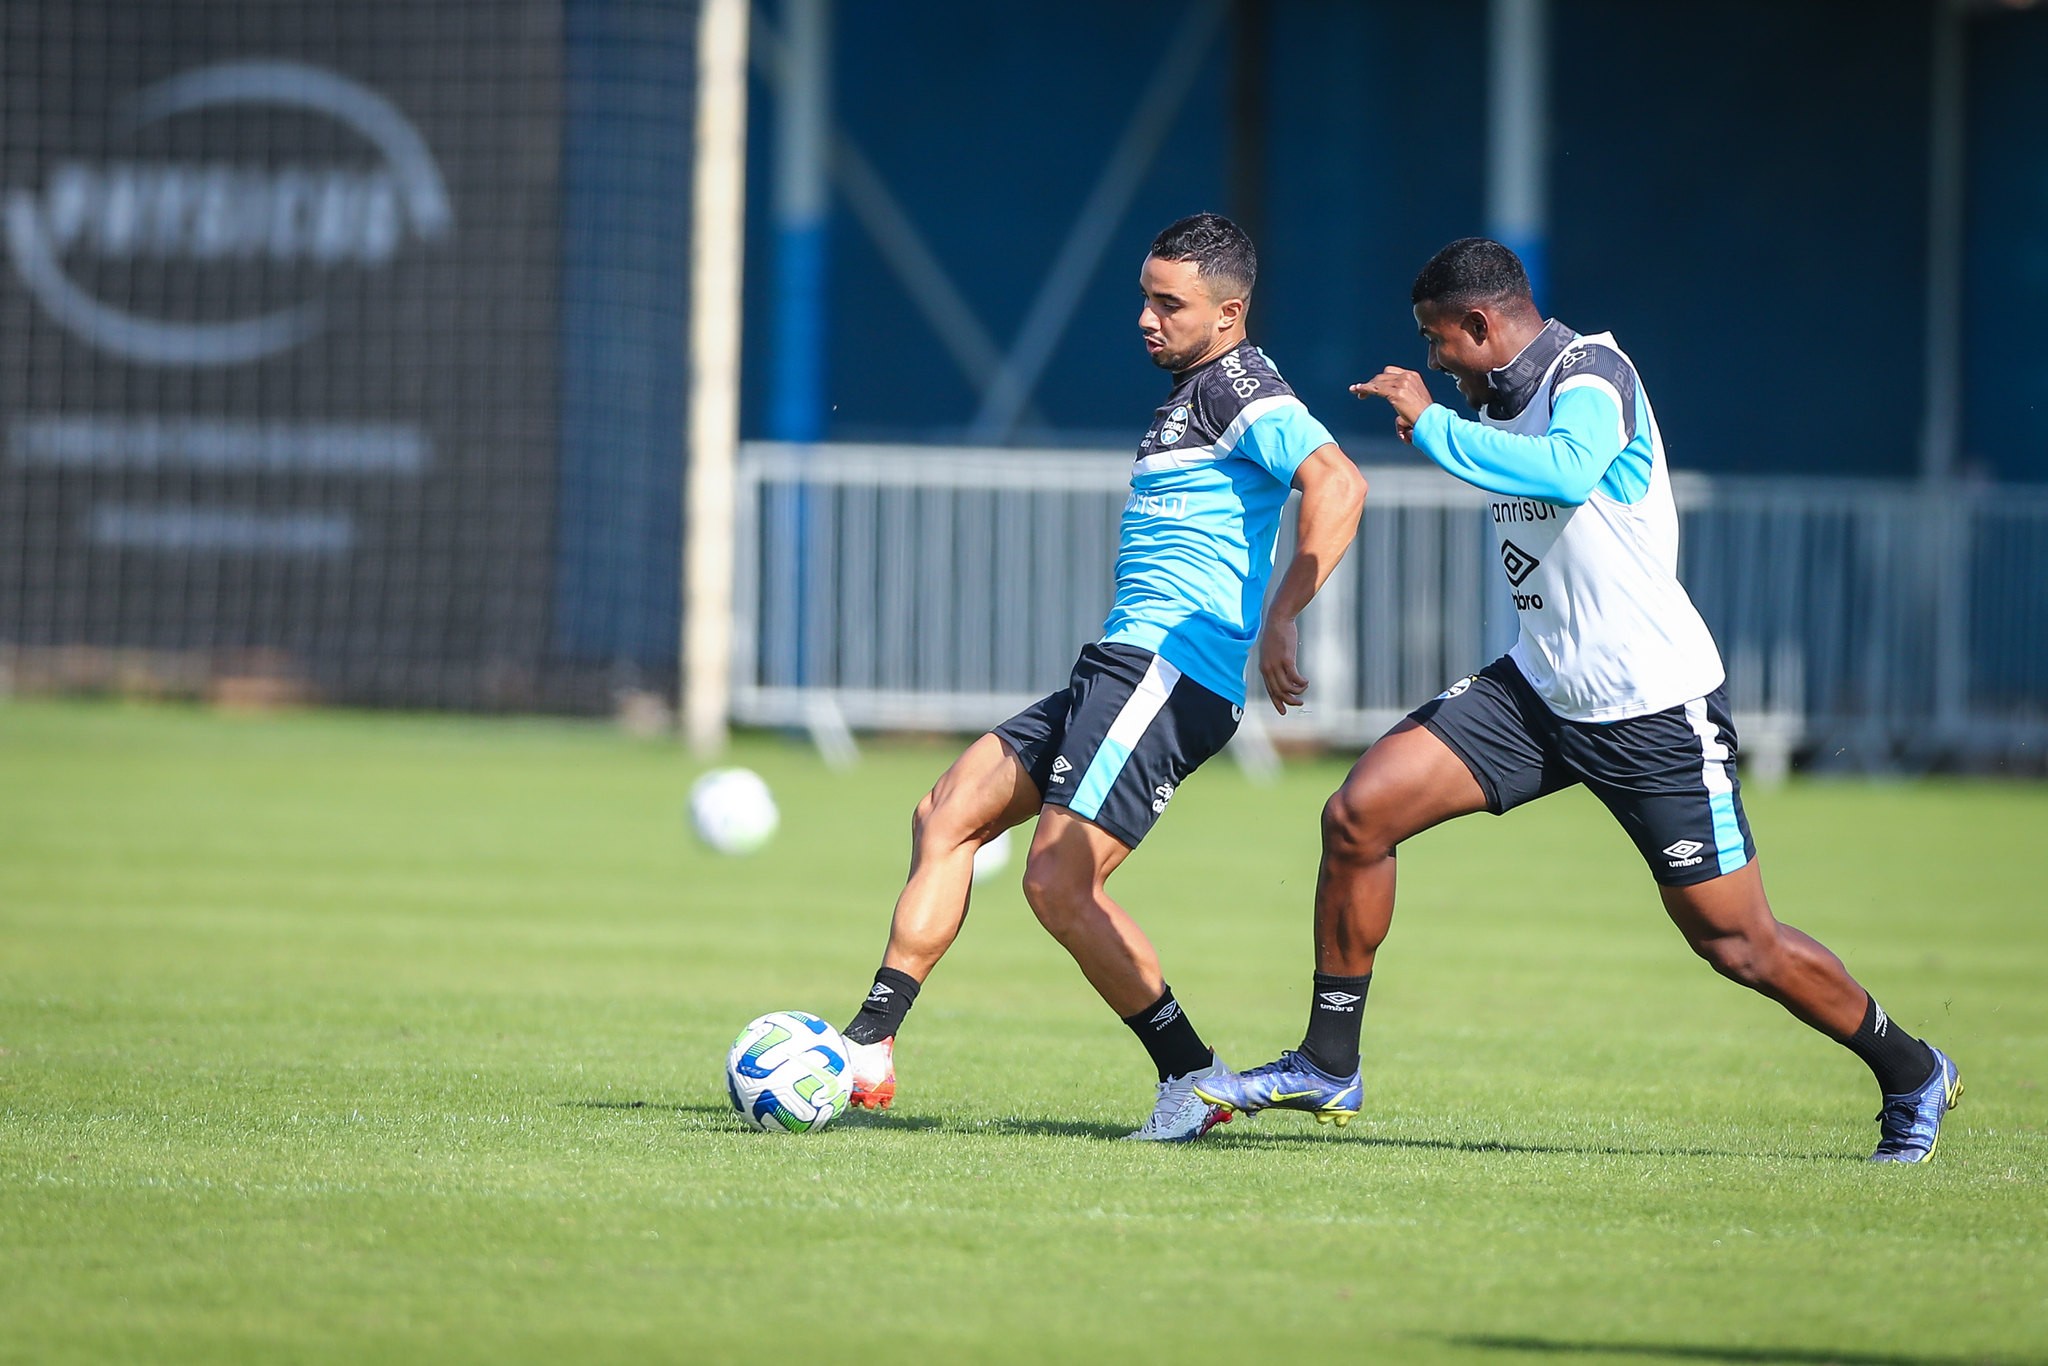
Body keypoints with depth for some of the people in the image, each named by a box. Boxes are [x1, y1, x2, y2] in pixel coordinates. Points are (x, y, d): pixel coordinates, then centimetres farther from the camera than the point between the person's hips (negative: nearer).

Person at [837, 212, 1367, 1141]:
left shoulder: (1239, 387, -10)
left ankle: (1194, 1079, -5)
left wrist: (1279, 620, -28)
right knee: (944, 819, 8)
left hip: (1169, 671, -11)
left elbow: (1338, 485, -24)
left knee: (1058, 882, -16)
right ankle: (868, 1050, 6)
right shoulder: (1191, 390, 21)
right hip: (1123, 670, 11)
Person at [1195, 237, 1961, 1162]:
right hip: (1539, 690, 8)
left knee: (1738, 947, -1)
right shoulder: (1507, 398, 8)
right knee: (1358, 813, -8)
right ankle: (1327, 1068, 3)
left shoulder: (1591, 377, -17)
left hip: (1654, 709, -8)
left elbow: (1564, 471, -41)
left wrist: (1430, 422, -33)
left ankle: (1913, 1076, 23)